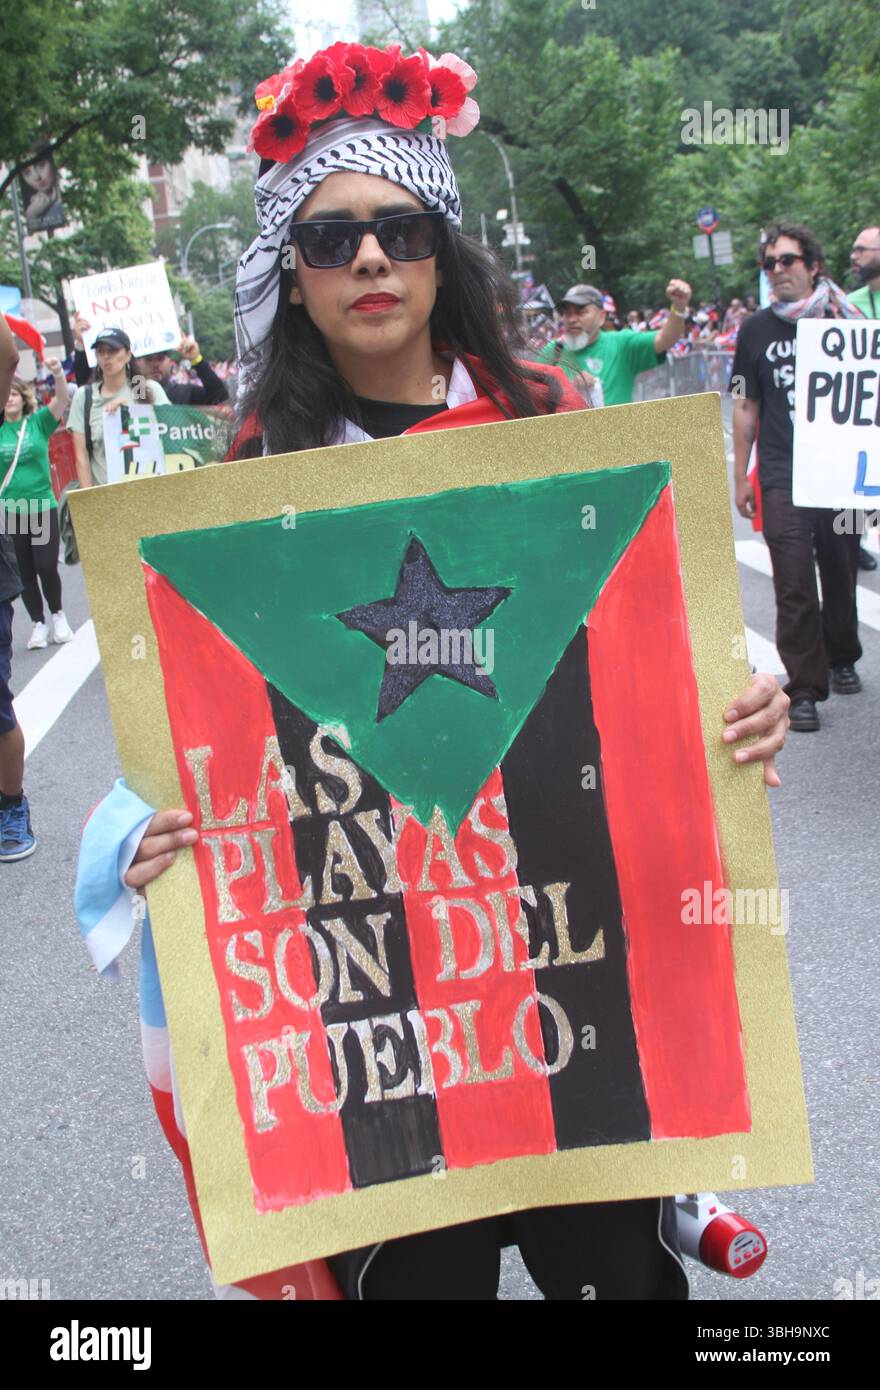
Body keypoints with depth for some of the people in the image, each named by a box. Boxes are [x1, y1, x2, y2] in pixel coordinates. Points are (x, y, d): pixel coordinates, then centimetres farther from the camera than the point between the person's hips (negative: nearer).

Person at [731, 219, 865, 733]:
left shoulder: (842, 321, 4)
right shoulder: (757, 329, 6)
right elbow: (746, 407, 9)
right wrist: (741, 476, 7)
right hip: (782, 478, -1)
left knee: (842, 574, 11)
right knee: (795, 586, -7)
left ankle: (841, 658, 35)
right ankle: (805, 688, 0)